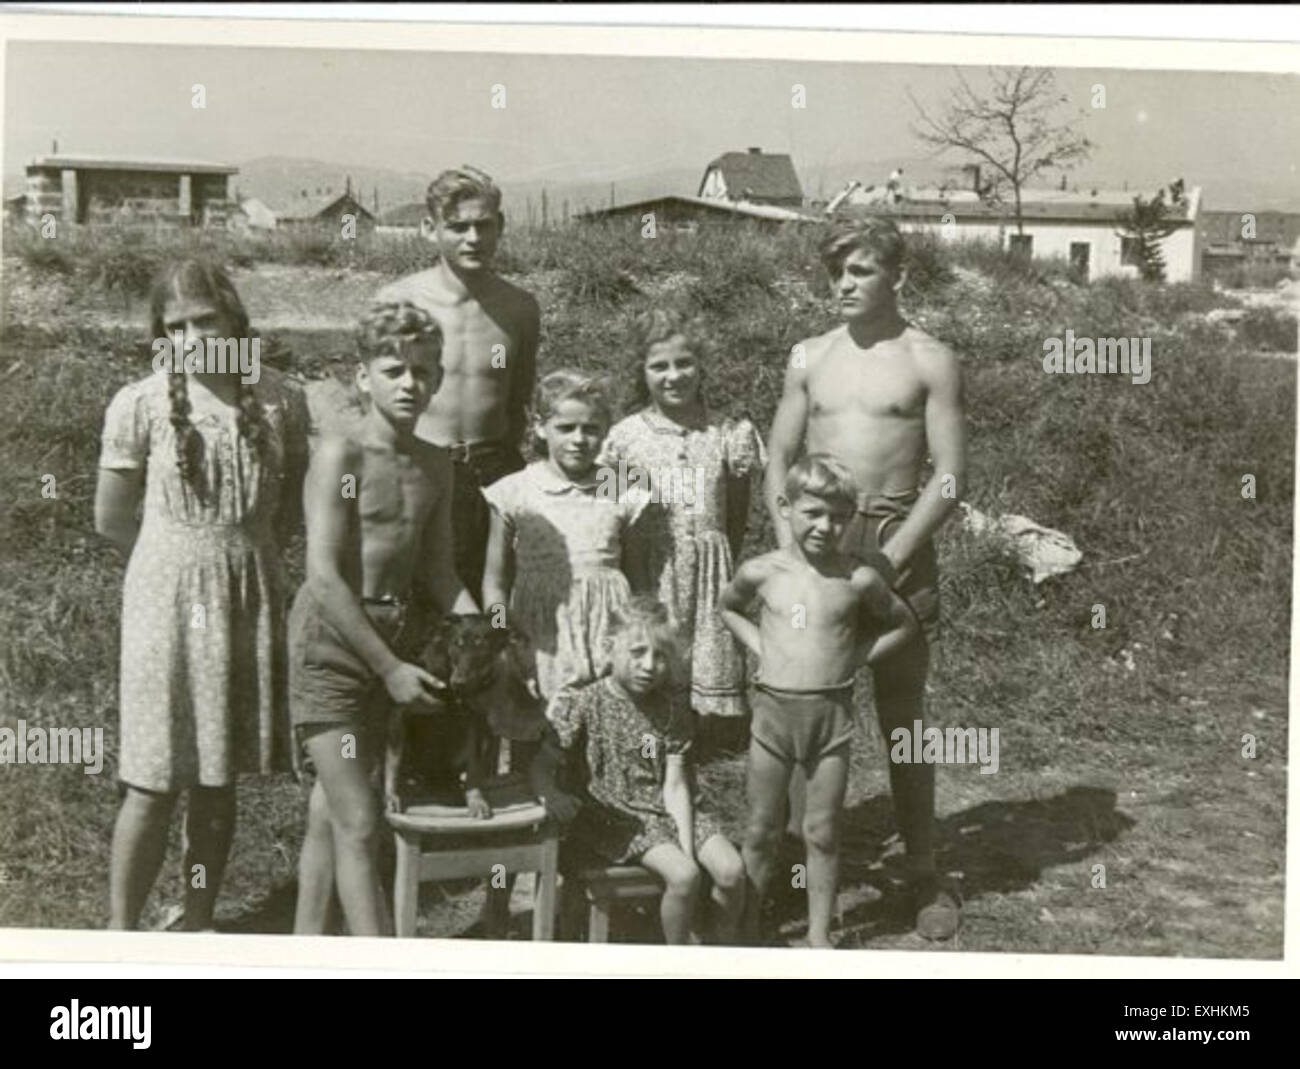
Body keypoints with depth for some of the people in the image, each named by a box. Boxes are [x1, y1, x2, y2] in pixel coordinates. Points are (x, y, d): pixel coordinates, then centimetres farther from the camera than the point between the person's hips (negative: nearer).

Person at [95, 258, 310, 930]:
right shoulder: (139, 405, -8)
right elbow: (112, 519, 0)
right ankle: (121, 931, 12)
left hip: (251, 599, 3)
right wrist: (184, 569, 6)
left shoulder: (280, 402, -2)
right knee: (154, 782, -2)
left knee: (218, 776, 12)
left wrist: (249, 563, 6)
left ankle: (198, 918, 27)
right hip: (168, 598, -2)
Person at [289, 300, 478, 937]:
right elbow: (324, 576, -18)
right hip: (331, 644, -7)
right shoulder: (340, 455, -12)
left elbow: (438, 573, 13)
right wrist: (389, 667, -19)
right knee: (359, 825, -6)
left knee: (331, 812, 17)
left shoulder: (436, 466, 7)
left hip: (395, 639, 7)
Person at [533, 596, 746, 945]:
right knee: (683, 875, -25)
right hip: (613, 818, -4)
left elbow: (675, 786, -1)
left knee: (731, 871, -15)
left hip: (667, 811, 4)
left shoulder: (672, 713, 3)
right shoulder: (584, 703, -8)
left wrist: (687, 846, -13)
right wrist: (553, 794, -31)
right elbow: (542, 766, -8)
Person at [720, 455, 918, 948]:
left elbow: (905, 625, 11)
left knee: (822, 833, 8)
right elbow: (727, 608, 19)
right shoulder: (761, 572, -3)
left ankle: (820, 933, 21)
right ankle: (748, 927, 22)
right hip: (773, 709, 1)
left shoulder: (859, 579, -5)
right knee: (761, 831, 9)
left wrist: (854, 654, 1)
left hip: (832, 714, 0)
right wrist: (761, 645, 5)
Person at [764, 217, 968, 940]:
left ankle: (925, 874, 14)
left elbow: (951, 477, -6)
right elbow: (779, 459, 11)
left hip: (897, 542, -3)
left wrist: (890, 554, -13)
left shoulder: (930, 361, -1)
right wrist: (790, 539, -4)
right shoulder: (809, 357, 10)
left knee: (902, 716, 3)